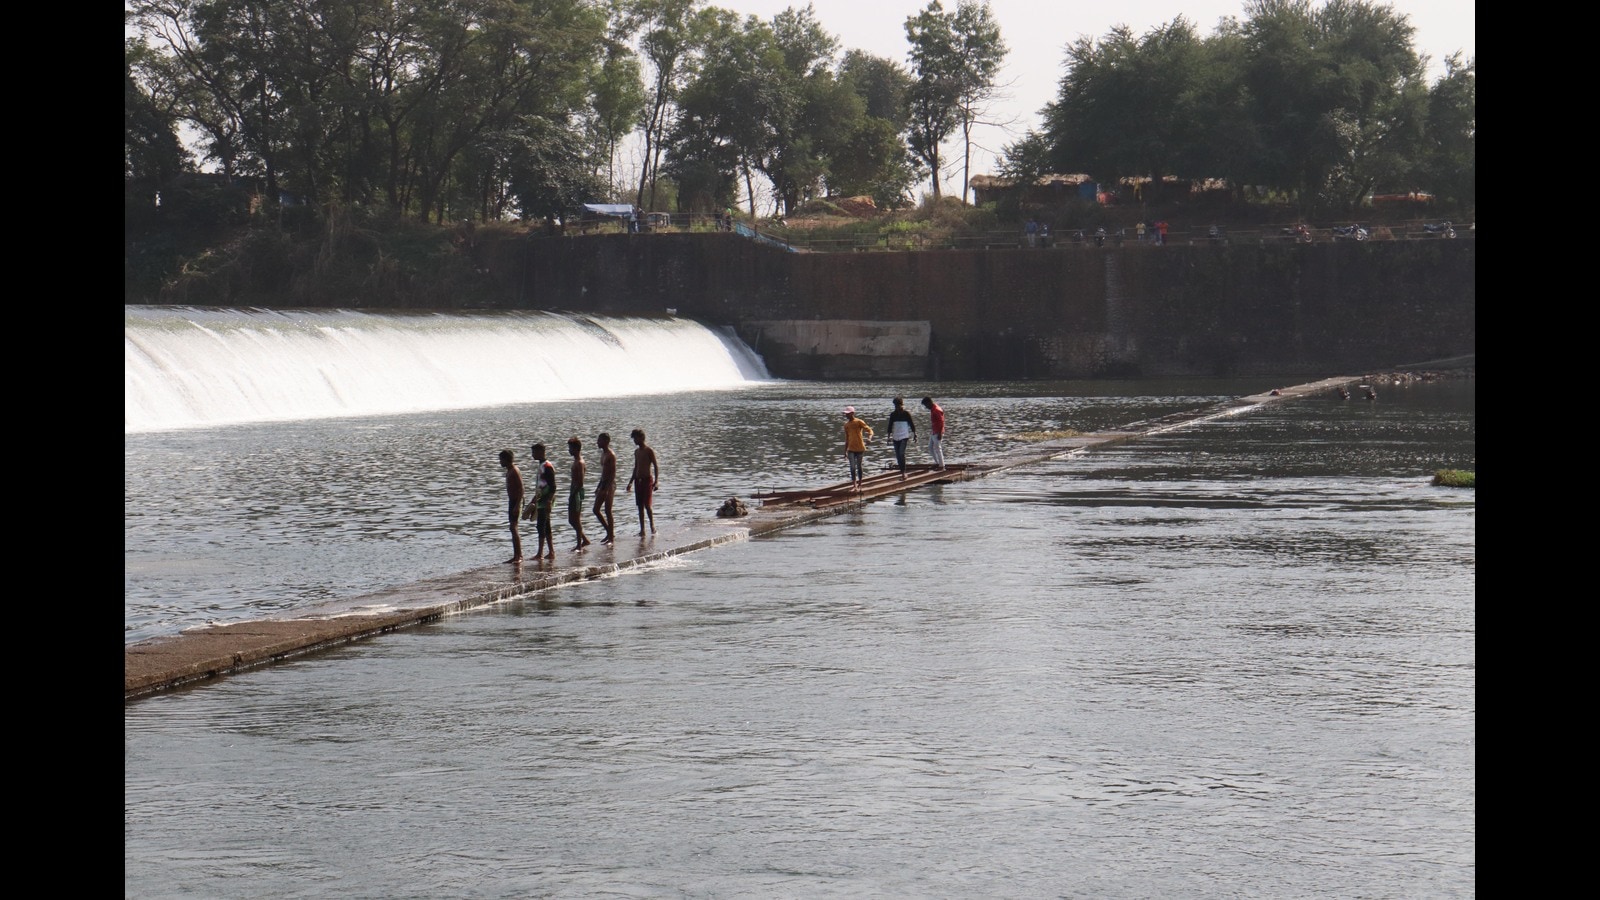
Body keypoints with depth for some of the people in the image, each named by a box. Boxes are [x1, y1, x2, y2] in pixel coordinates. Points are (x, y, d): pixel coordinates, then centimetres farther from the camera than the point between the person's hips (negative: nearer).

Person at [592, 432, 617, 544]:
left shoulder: (611, 455, -14)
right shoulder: (603, 453, 14)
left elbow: (613, 473, -19)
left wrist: (607, 488, -24)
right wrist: (598, 487, 21)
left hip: (609, 484, -10)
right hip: (603, 484, 10)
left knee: (607, 511, -6)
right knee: (596, 509, 9)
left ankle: (611, 536, 0)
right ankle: (609, 532, 18)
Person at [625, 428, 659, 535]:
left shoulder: (649, 451, -7)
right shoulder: (636, 451, 14)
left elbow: (656, 466, -10)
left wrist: (656, 481, -19)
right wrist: (631, 482, 21)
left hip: (647, 479, -7)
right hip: (638, 480, 7)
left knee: (647, 504, -12)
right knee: (640, 506, 5)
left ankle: (652, 525, 4)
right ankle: (642, 529, 6)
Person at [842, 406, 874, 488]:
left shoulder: (859, 422, -6)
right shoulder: (846, 425, 10)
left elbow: (869, 430, -12)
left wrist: (869, 438, -35)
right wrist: (845, 452, 17)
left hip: (860, 448, -4)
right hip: (851, 449, 4)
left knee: (859, 467, 6)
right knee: (852, 467, -6)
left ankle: (859, 485, 19)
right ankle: (854, 486, -5)